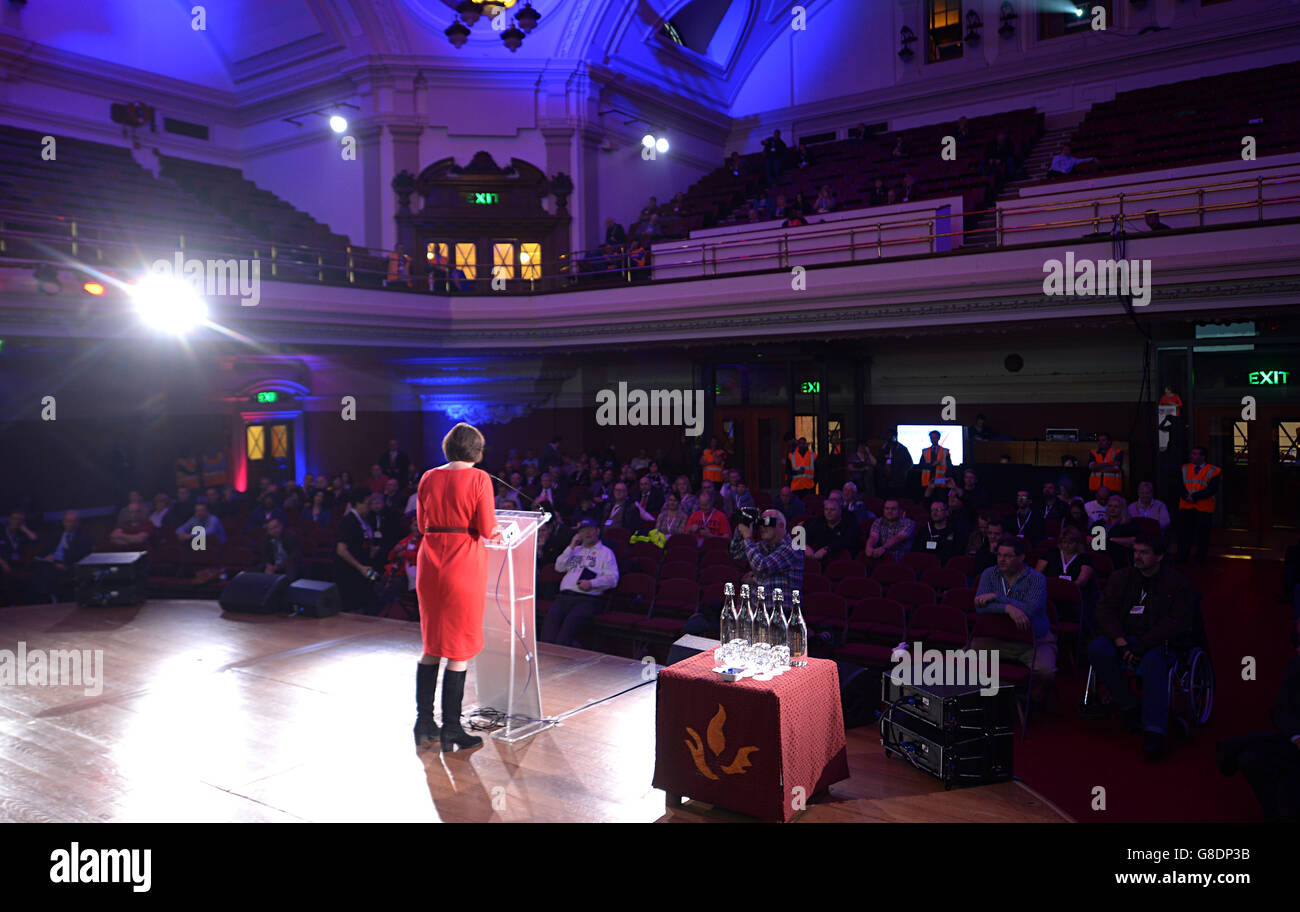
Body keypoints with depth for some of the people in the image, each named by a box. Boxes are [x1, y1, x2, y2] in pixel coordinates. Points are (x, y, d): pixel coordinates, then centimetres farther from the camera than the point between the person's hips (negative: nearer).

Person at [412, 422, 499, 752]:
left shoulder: (428, 478, 6)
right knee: (459, 650, 3)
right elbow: (487, 529, -12)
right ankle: (451, 731, 9)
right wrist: (495, 530, 10)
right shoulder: (478, 479, -9)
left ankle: (424, 723, 22)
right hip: (464, 566, -5)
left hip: (430, 565, 5)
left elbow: (422, 524, 14)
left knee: (431, 646, 17)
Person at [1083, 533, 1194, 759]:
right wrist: (1121, 643, -15)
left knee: (1153, 662, -37)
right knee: (1097, 649, -28)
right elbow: (1105, 610, 3)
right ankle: (1129, 706, -12)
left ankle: (1154, 730, -37)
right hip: (1124, 637, 3)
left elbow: (1176, 622, -9)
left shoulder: (1177, 583, 2)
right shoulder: (1121, 577, 12)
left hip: (1160, 642, -3)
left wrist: (1142, 646, -20)